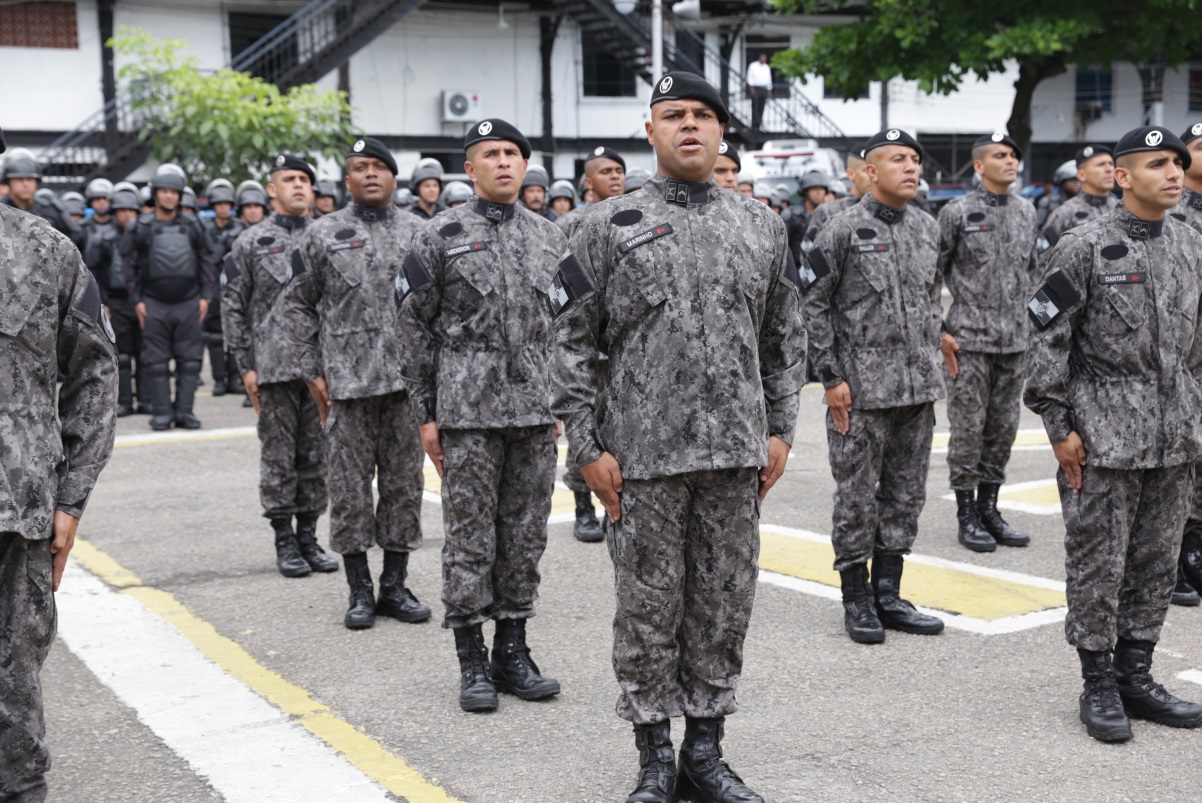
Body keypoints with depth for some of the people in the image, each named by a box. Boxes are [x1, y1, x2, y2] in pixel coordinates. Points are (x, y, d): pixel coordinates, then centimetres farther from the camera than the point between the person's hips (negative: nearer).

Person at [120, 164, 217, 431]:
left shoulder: (191, 227, 10)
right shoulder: (140, 228, 3)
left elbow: (205, 262, 12)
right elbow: (129, 265, 4)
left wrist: (206, 296, 4)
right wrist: (136, 300, -2)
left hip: (188, 302, 2)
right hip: (154, 304, -2)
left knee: (190, 359, 1)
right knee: (156, 361, 1)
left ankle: (184, 411, 8)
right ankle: (161, 412, 7)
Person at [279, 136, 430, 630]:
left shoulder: (418, 233, 8)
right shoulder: (323, 234, 3)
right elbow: (294, 306, 6)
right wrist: (312, 372, 0)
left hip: (408, 381, 2)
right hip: (347, 383, -2)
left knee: (404, 484, 7)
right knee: (349, 488, 2)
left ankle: (395, 586, 18)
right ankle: (360, 591, 13)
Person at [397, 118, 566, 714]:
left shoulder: (550, 238, 11)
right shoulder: (441, 238, -1)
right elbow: (414, 325, 0)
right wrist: (425, 414, -4)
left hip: (537, 413, 4)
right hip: (468, 412, -4)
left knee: (525, 537, 9)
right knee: (470, 538, 0)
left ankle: (512, 653, 20)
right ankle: (473, 664, 11)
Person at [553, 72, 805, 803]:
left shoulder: (762, 225, 10)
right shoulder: (611, 226, 0)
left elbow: (785, 339, 13)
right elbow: (573, 342, -1)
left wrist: (780, 430, 6)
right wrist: (588, 446, -6)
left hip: (737, 453, 3)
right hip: (644, 454, -3)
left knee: (724, 604, 9)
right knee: (649, 606, 5)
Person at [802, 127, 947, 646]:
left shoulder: (927, 229, 9)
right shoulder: (844, 230, -9)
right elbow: (813, 304, -8)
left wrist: (930, 363, 15)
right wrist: (832, 377, -11)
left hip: (919, 389, 6)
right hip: (862, 391, -6)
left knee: (905, 495, 11)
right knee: (857, 497, 2)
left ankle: (888, 594, 22)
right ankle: (856, 599, 15)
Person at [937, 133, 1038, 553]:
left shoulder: (1026, 212, 11)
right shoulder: (957, 212, -6)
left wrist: (1025, 314, 16)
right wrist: (940, 331, -9)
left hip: (1015, 342, 5)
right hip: (970, 340, -5)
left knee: (1003, 428, 9)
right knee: (969, 427, 0)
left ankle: (989, 508, 20)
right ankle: (967, 515, 9)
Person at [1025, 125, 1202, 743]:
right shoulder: (1085, 247, -8)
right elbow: (1049, 338, -9)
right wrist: (1058, 426, -11)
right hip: (1105, 433, -6)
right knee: (1098, 563, 2)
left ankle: (1135, 675, 24)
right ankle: (1099, 686, 15)